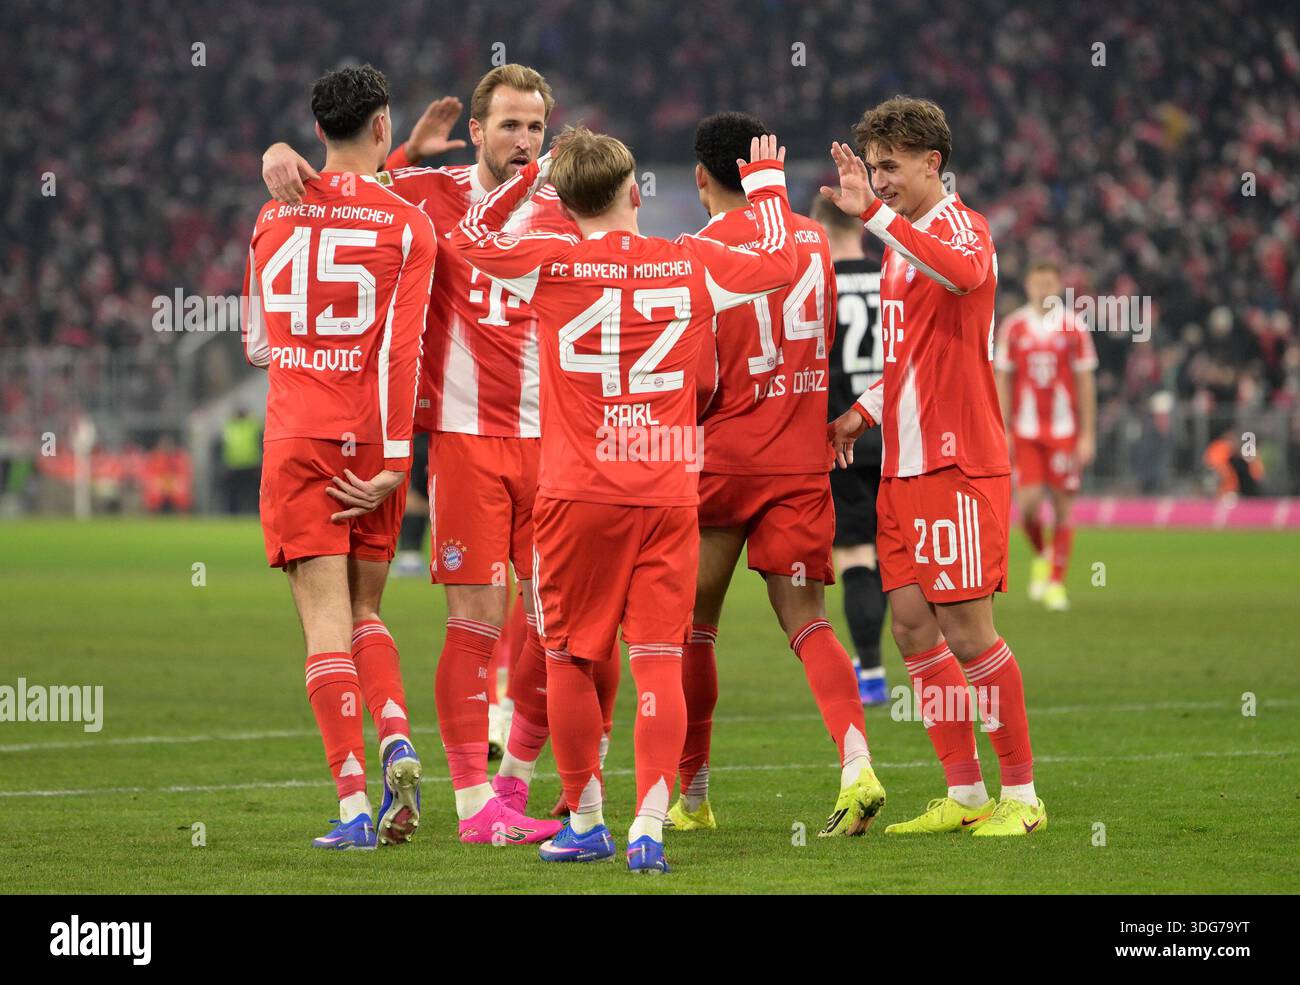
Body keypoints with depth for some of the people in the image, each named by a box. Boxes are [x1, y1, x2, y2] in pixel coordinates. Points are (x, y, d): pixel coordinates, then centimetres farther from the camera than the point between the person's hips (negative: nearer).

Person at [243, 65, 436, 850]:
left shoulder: (274, 218, 6)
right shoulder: (407, 226, -3)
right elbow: (401, 350, -10)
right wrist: (394, 460, -10)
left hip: (295, 439, 0)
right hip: (369, 440, 0)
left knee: (327, 618, -4)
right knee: (365, 610, 15)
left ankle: (355, 803, -13)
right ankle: (397, 740, -11)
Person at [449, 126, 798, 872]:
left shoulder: (552, 265, -3)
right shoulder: (692, 265, 0)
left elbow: (471, 236, 13)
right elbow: (778, 260, 15)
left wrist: (530, 174, 20)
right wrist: (767, 180, 28)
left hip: (578, 495, -1)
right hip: (668, 495, 1)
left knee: (571, 658, 12)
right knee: (659, 660, -1)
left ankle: (586, 822, 19)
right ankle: (649, 829, -12)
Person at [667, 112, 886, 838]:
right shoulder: (813, 240, 7)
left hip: (723, 455, -4)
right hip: (803, 460, 4)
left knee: (693, 625, 10)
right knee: (807, 620, 0)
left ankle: (694, 797, 16)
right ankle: (856, 759, -24)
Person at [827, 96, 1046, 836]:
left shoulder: (961, 227, -8)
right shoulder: (902, 242, 18)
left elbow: (963, 273, -36)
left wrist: (872, 213, -40)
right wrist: (863, 412, 16)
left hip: (960, 465, -8)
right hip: (905, 465, 8)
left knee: (966, 630, -7)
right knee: (913, 624, 5)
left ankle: (1021, 794, 2)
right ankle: (965, 795, 12)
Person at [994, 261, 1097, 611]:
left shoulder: (1073, 327, 1)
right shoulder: (1013, 328, 4)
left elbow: (1085, 384, 4)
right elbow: (1002, 382, 8)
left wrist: (1088, 434, 0)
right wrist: (1002, 432, 2)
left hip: (1064, 430, 0)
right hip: (1025, 430, 0)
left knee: (1062, 504, -1)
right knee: (1028, 502, -9)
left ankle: (1056, 583, 5)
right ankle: (1040, 557, 20)